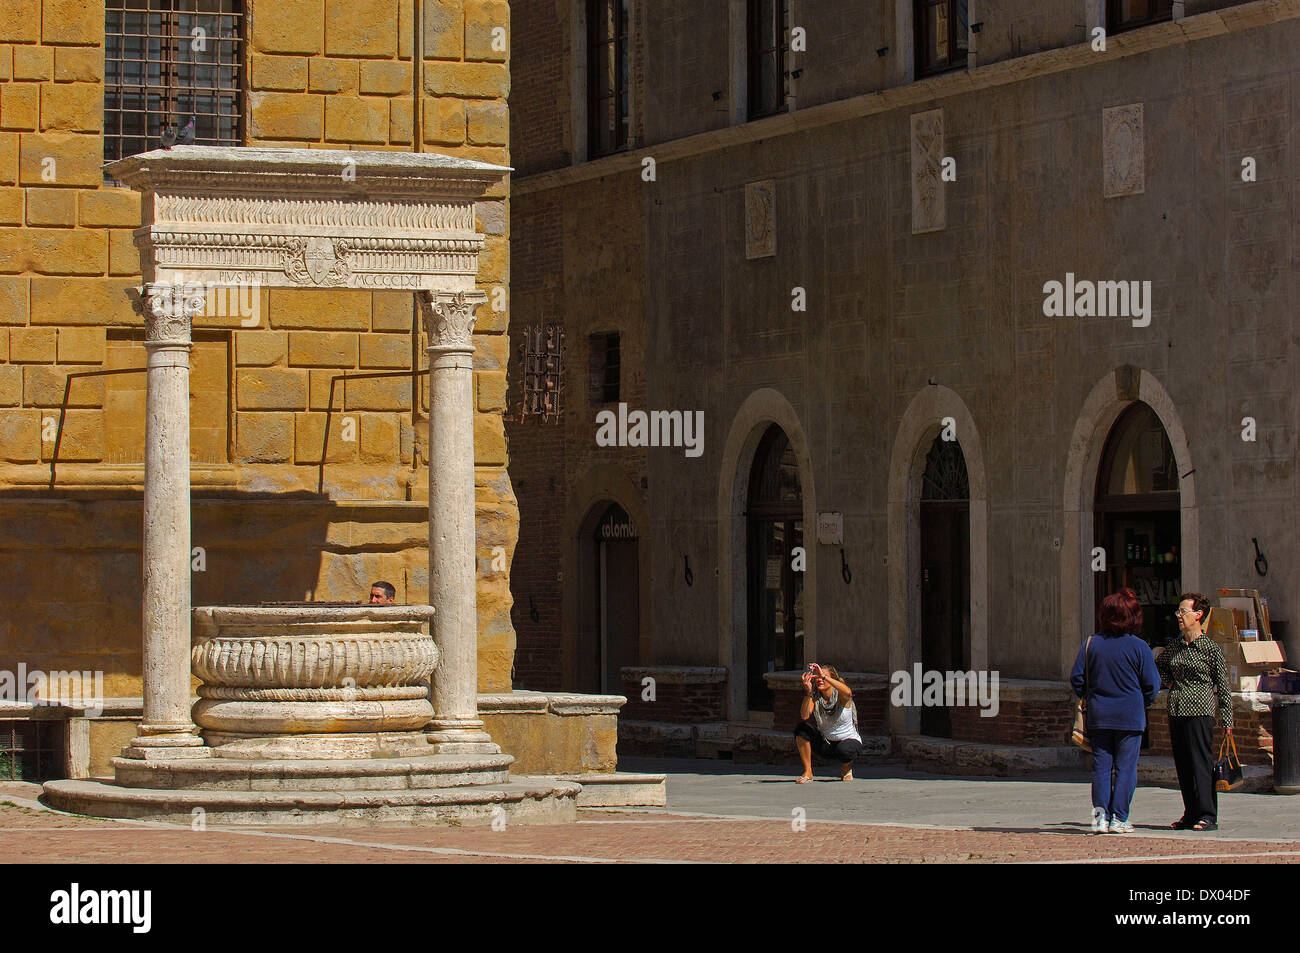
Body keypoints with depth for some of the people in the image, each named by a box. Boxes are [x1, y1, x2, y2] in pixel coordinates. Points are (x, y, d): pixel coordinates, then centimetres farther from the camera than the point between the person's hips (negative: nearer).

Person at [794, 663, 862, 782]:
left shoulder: (840, 696, -13)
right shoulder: (814, 698, -5)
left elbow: (847, 692, -41)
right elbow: (804, 716, -24)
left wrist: (824, 676, -46)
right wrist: (808, 692, -38)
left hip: (849, 740, -3)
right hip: (826, 744, 3)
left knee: (843, 750, -39)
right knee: (801, 729, -19)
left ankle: (846, 768, 0)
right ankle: (807, 772, -13)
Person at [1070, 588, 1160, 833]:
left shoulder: (1091, 644, 0)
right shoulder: (1139, 647, -8)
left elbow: (1077, 679, 3)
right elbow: (1151, 684, -4)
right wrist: (1143, 703, 15)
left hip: (1098, 717, 3)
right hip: (1130, 717, -3)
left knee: (1101, 767, 8)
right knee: (1126, 767, 3)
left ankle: (1100, 813, -2)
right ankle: (1119, 818, 0)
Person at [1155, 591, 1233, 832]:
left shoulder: (1210, 647, -3)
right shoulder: (1174, 647, 12)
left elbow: (1223, 685, -1)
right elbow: (1158, 669, 27)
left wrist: (1227, 719, -3)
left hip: (1200, 711, -6)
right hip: (1176, 711, 6)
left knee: (1201, 763, -7)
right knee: (1182, 764, 8)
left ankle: (1208, 815, -4)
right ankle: (1191, 814, 15)